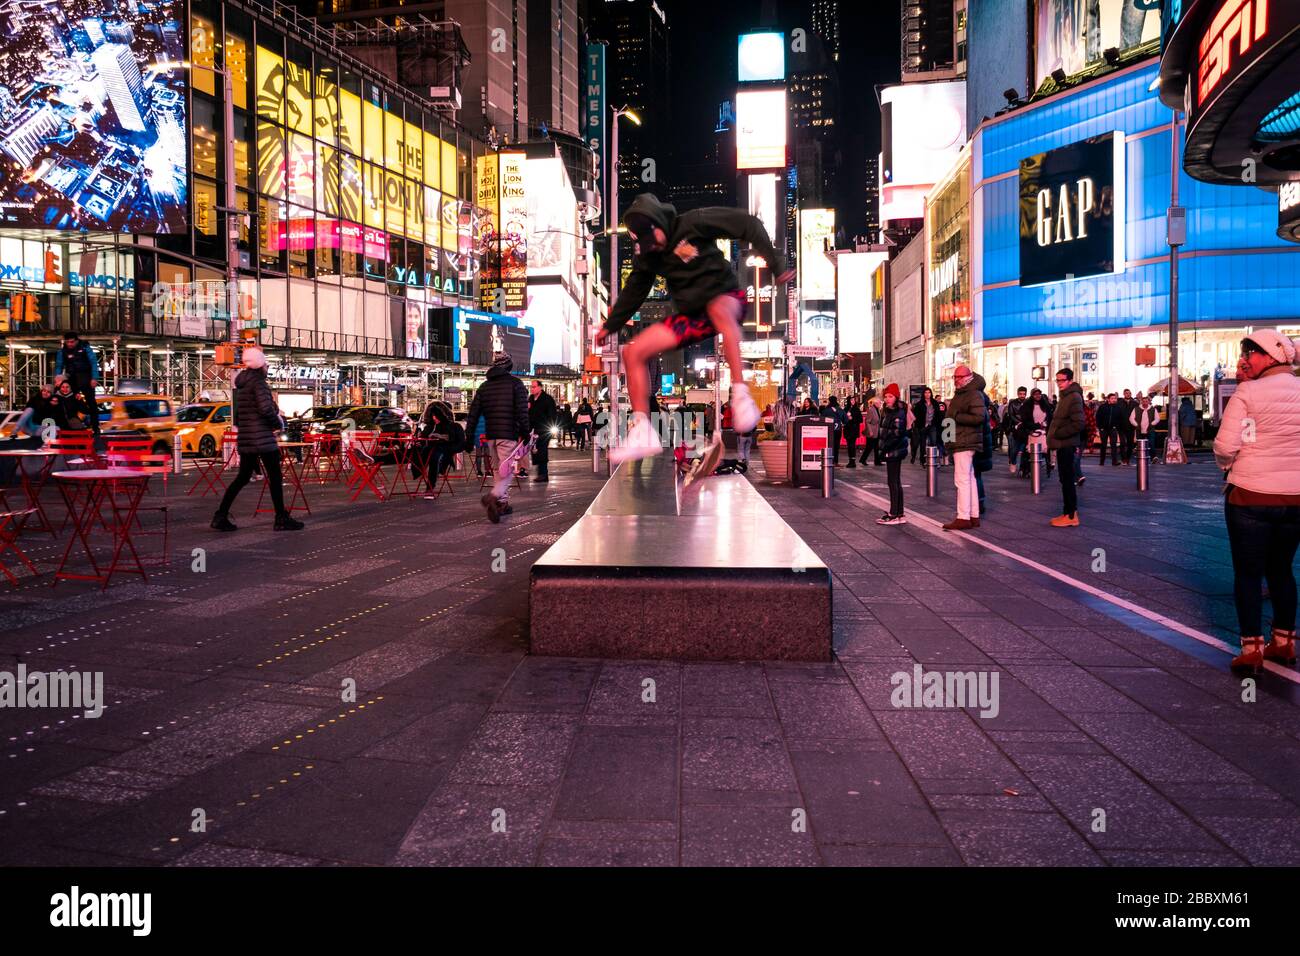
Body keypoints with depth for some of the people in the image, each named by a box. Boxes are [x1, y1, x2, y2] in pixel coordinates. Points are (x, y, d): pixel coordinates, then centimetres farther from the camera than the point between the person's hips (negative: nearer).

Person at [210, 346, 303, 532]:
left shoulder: (241, 384, 15)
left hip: (245, 439, 8)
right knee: (275, 477, -1)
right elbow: (266, 408, -22)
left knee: (242, 477, 14)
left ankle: (220, 516, 12)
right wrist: (279, 423, -7)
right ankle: (282, 519, 2)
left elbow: (238, 413, 20)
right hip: (262, 438, -8)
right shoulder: (258, 381, -11)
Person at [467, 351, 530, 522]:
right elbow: (522, 410, -10)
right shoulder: (515, 383, -2)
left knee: (498, 469, 17)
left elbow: (473, 413, 10)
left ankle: (502, 503, 18)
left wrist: (469, 436, 13)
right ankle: (492, 497, -30)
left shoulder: (484, 386, 12)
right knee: (508, 470, -7)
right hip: (508, 434, -5)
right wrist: (525, 431, -5)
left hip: (490, 435, 5)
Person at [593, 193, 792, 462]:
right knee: (632, 352, -9)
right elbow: (634, 291, 19)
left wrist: (775, 264, -17)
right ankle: (643, 434, -8)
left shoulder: (692, 223, -13)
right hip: (691, 316, 6)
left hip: (726, 299, -6)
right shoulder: (646, 256, 4)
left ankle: (741, 395, -43)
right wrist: (610, 326, 23)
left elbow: (747, 225, -14)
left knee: (719, 310, -45)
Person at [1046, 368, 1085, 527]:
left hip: (1067, 445, -10)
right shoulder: (1065, 396, 17)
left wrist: (1058, 434, -17)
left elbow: (1078, 423, -22)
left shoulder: (1074, 397, -14)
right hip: (1062, 444, 10)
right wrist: (1053, 438, 14)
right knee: (1066, 480, 13)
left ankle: (1071, 516, -3)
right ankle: (1068, 512, 19)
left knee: (1067, 480, -7)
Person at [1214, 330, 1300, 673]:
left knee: (1248, 573, 4)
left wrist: (1226, 464, 4)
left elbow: (1225, 446, -15)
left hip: (1251, 495, -5)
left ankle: (1252, 650, 5)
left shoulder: (1247, 393, -11)